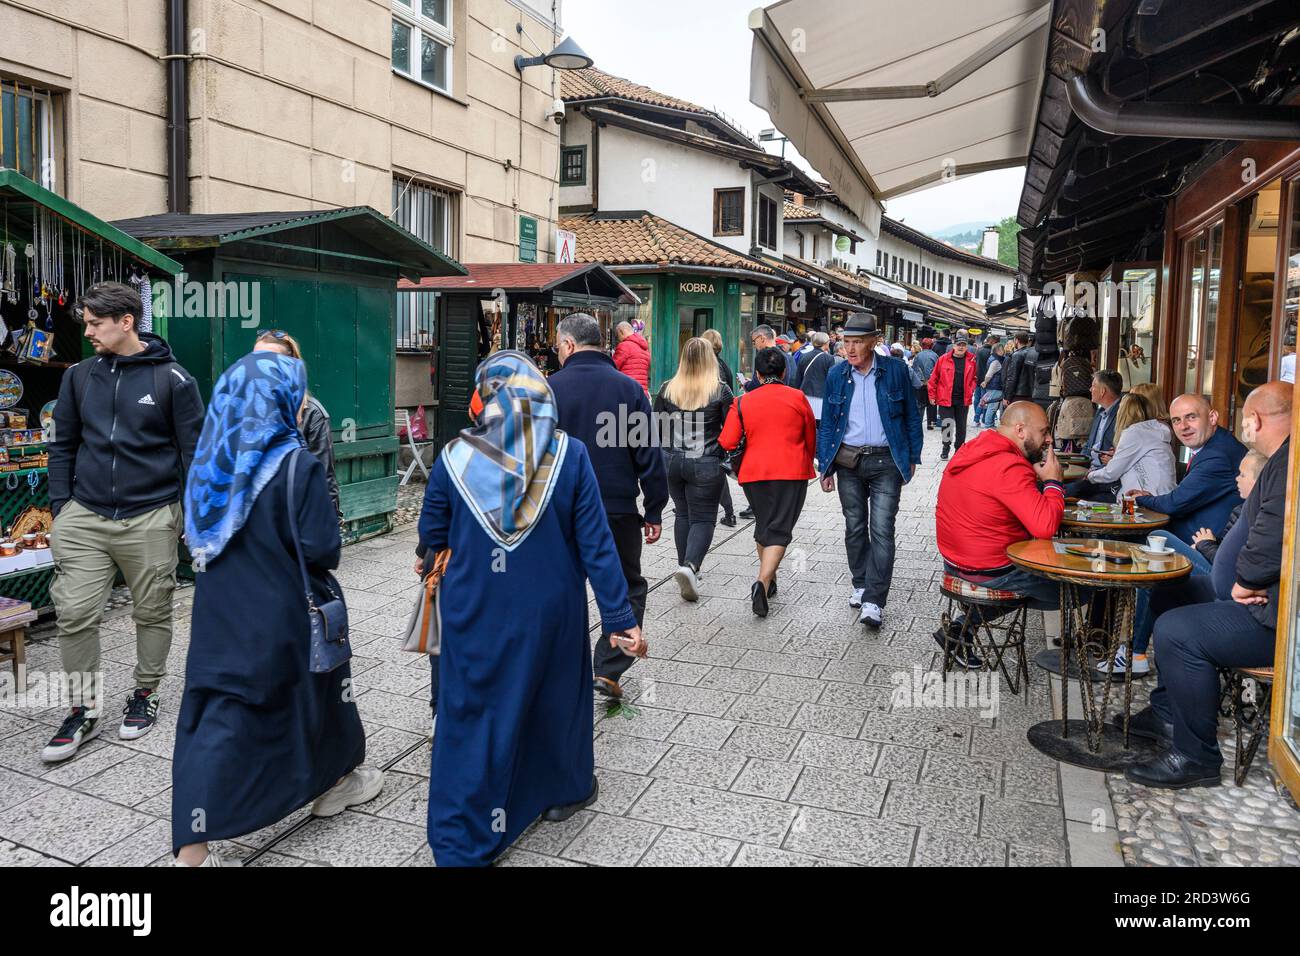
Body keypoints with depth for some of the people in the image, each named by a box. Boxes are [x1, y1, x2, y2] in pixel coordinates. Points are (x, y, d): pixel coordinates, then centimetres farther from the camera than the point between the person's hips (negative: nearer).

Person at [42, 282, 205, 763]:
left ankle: (145, 696, 27)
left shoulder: (172, 379, -4)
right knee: (75, 615, 0)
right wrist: (60, 508, 6)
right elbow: (63, 445, 12)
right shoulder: (79, 376, 7)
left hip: (150, 519, -3)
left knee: (152, 614, 8)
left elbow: (193, 451, -2)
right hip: (84, 518, 3)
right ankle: (84, 710, 15)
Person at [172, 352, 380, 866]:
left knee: (215, 715, 5)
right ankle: (334, 781, 39)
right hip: (281, 612, -5)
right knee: (314, 685, 19)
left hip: (220, 609, 5)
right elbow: (322, 549, -18)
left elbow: (198, 533, 13)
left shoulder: (213, 459, 2)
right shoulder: (296, 464, -18)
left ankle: (193, 849, 3)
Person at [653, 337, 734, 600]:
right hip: (706, 465, -3)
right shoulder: (721, 391, -8)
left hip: (672, 460, 3)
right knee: (703, 518, 3)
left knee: (682, 514, 19)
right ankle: (690, 566, -18)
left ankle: (685, 567, 24)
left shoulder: (667, 389, 0)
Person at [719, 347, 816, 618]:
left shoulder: (743, 402, 1)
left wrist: (737, 468, 15)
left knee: (763, 526, 20)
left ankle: (769, 579, 31)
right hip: (791, 473, -2)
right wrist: (806, 463, 27)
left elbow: (727, 443, -5)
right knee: (779, 530, -2)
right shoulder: (797, 398, 1)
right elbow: (811, 438, 10)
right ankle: (763, 582, -21)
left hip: (754, 473, 2)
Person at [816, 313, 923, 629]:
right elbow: (827, 424, 7)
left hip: (886, 461, -3)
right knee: (855, 528, 12)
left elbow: (911, 415, 4)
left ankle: (874, 601, -6)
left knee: (881, 529, -8)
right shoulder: (836, 375, 2)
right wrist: (825, 466, 4)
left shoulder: (895, 370, -4)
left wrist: (913, 457, 2)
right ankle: (861, 584, 30)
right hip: (848, 462, 3)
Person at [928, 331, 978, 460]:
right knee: (947, 425, 0)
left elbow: (974, 378, 13)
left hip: (963, 400, 2)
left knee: (961, 426, 11)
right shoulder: (943, 359, -4)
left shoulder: (971, 360, 2)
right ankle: (946, 448, 19)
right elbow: (934, 379, 0)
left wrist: (970, 392, -1)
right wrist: (932, 395, -1)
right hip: (945, 399, -2)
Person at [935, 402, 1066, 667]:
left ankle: (961, 629, 21)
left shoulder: (970, 451, 6)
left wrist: (1037, 478, 4)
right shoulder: (1010, 467, -23)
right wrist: (1053, 481, -15)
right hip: (990, 570, -8)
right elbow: (1045, 526, -29)